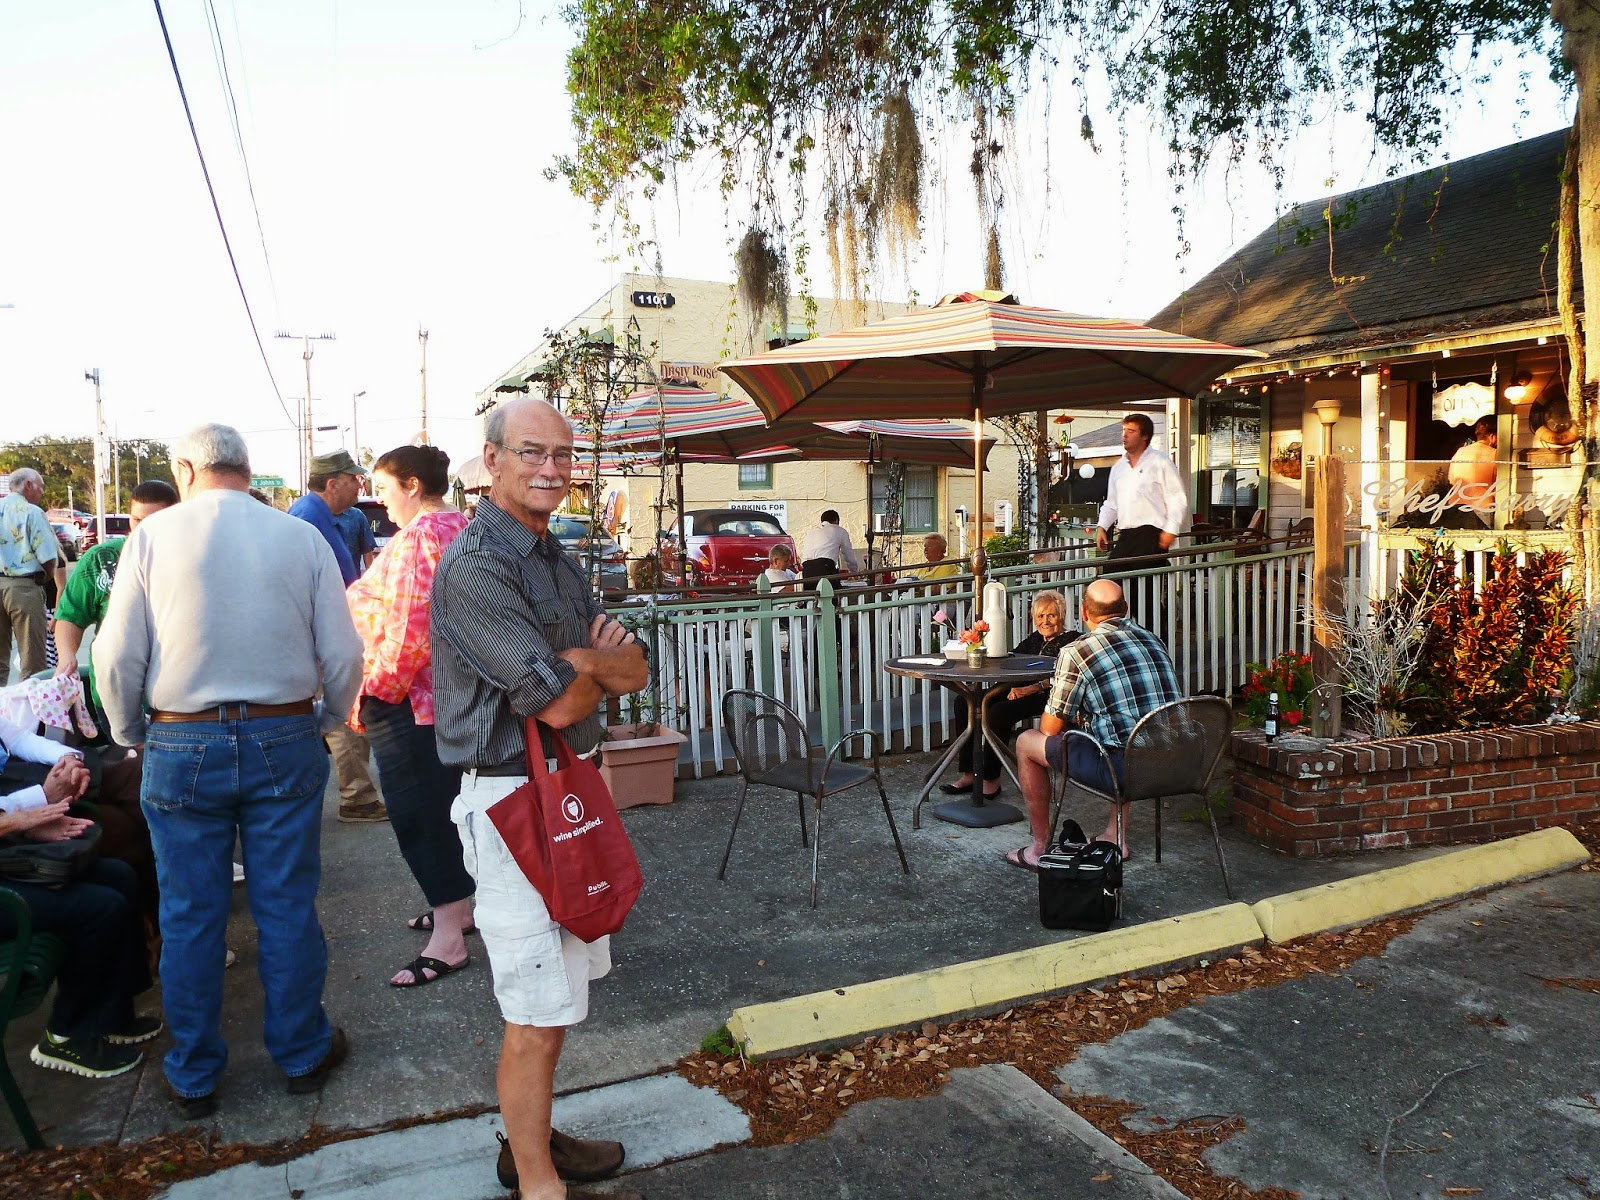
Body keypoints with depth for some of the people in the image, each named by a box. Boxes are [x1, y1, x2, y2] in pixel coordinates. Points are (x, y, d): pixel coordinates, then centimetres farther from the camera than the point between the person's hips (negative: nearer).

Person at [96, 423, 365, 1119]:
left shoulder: (153, 535, -3)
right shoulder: (302, 538, -1)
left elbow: (118, 658, -4)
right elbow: (343, 655, -2)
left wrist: (129, 736, 13)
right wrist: (329, 721, 15)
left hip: (182, 746, 0)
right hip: (285, 741, 1)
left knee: (189, 918, 12)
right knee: (287, 907, 12)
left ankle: (193, 1079, 27)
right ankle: (301, 1054, 27)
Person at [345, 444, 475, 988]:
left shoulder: (419, 536, -18)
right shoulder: (461, 528, 12)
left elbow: (409, 627, -24)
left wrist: (376, 689, -16)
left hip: (408, 699, -10)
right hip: (451, 693, 10)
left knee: (417, 813, -3)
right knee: (443, 803, 20)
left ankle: (448, 939, 4)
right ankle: (458, 904, 33)